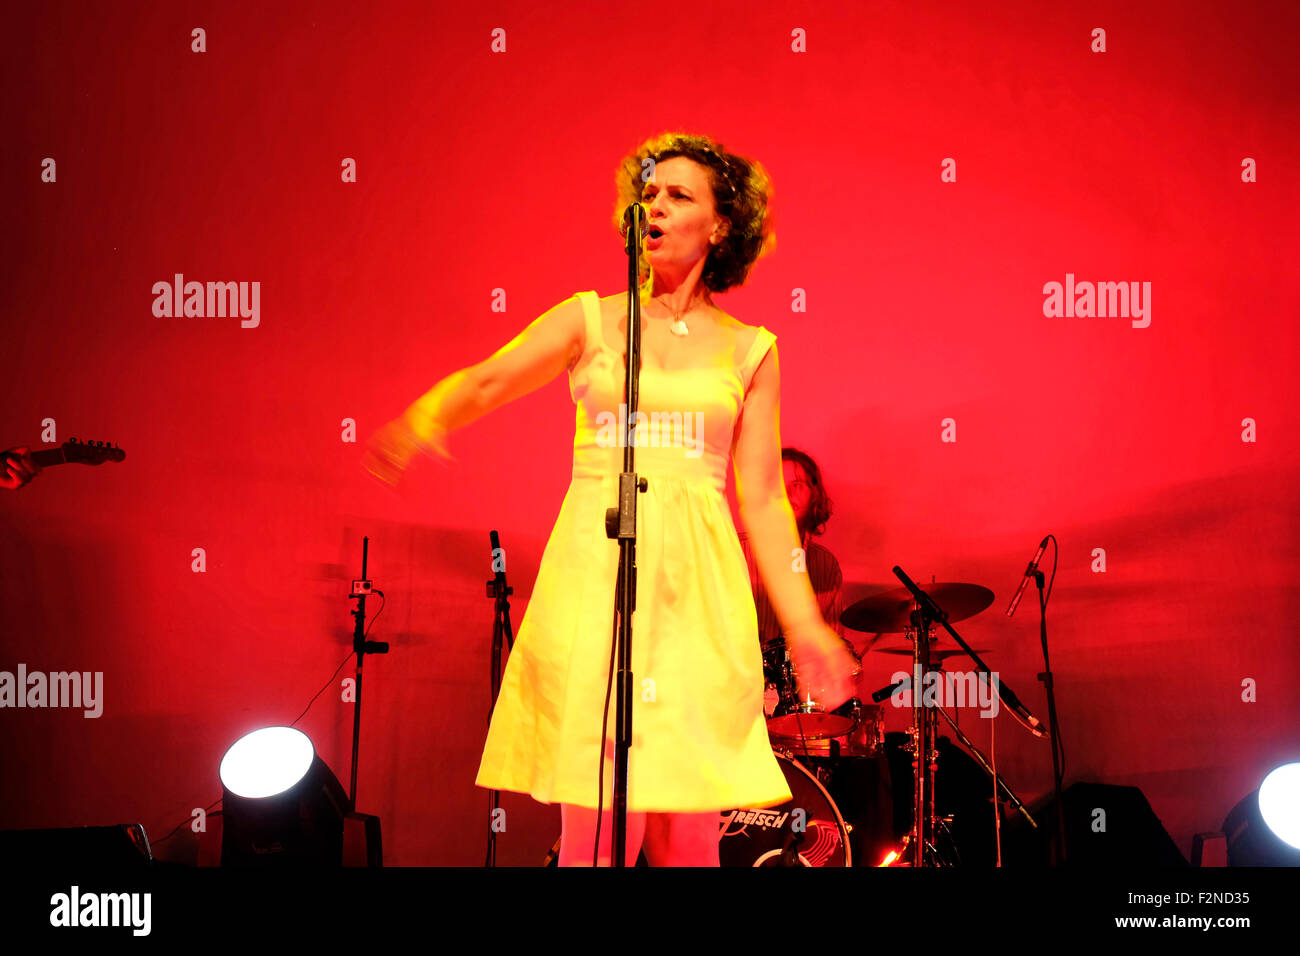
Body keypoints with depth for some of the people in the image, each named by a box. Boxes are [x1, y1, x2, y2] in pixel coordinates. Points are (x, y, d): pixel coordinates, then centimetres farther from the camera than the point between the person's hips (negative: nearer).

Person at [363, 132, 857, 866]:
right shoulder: (592, 320, 10)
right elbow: (486, 382, -5)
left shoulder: (749, 350, 11)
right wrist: (420, 420, -26)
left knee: (689, 833, 1)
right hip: (594, 577, -1)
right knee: (599, 827, -5)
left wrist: (804, 624, 3)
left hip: (698, 589, 1)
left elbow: (761, 496, 9)